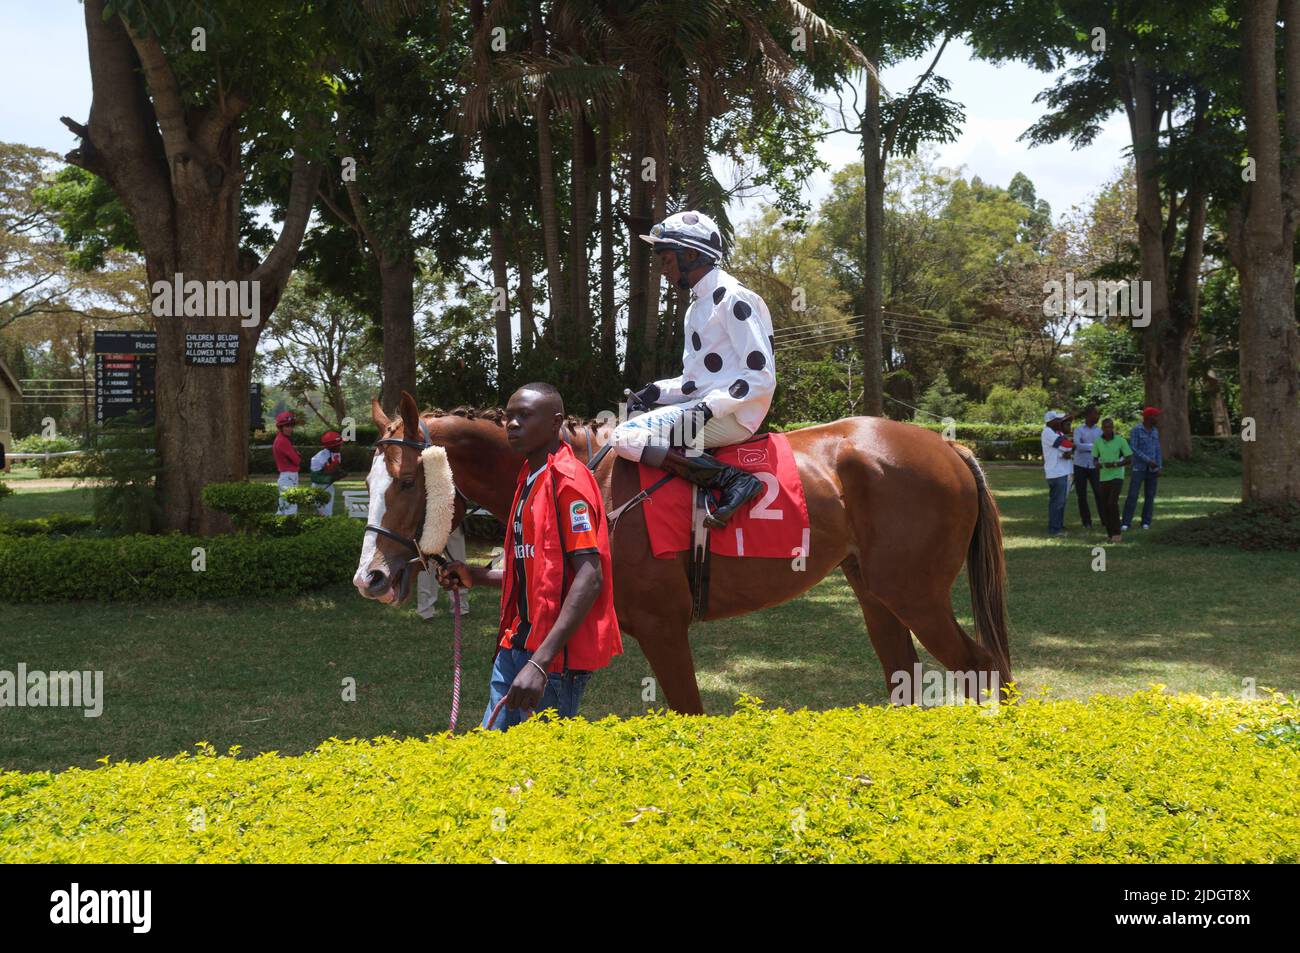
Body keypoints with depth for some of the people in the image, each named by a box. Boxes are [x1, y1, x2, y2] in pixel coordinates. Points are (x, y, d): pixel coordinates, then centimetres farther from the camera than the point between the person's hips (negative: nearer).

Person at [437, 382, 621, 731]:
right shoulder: (528, 478, 16)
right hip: (517, 645, 9)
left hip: (555, 651, -9)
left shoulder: (567, 479, -13)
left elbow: (590, 577, -21)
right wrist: (476, 576, 11)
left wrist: (541, 662, -28)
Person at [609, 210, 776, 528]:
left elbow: (762, 376, -16)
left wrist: (711, 407, -25)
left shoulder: (732, 298, -11)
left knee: (626, 437, -23)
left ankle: (733, 479, -24)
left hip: (730, 417, -10)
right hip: (703, 406, 10)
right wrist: (658, 391, 8)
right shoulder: (700, 304, 19)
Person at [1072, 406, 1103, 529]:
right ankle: (1086, 521, 13)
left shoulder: (1099, 431, 6)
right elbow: (1078, 445, -18)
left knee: (1099, 493, -9)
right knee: (1081, 495, 3)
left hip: (1094, 466, 1)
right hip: (1080, 466, -1)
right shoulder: (1078, 430, -2)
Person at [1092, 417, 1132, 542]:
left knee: (1112, 503, -21)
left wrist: (1114, 464, -21)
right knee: (1103, 507, 3)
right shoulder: (1097, 442, 1)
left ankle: (1116, 532, -9)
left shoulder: (1121, 440, -8)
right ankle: (1110, 533, 21)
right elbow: (1095, 459, 9)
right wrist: (1097, 464, -16)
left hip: (1117, 476, -4)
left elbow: (1129, 459, -5)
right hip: (1104, 478, 4)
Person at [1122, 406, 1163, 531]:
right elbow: (1133, 449, -15)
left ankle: (1146, 522, 10)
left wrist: (1160, 467, 3)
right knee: (1132, 495, -9)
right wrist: (1148, 461, -20)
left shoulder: (1155, 431, 9)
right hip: (1139, 468, -5)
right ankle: (1126, 522, -7)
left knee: (1150, 496, 3)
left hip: (1152, 469, 5)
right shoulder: (1135, 430, -9)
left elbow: (1157, 450, 10)